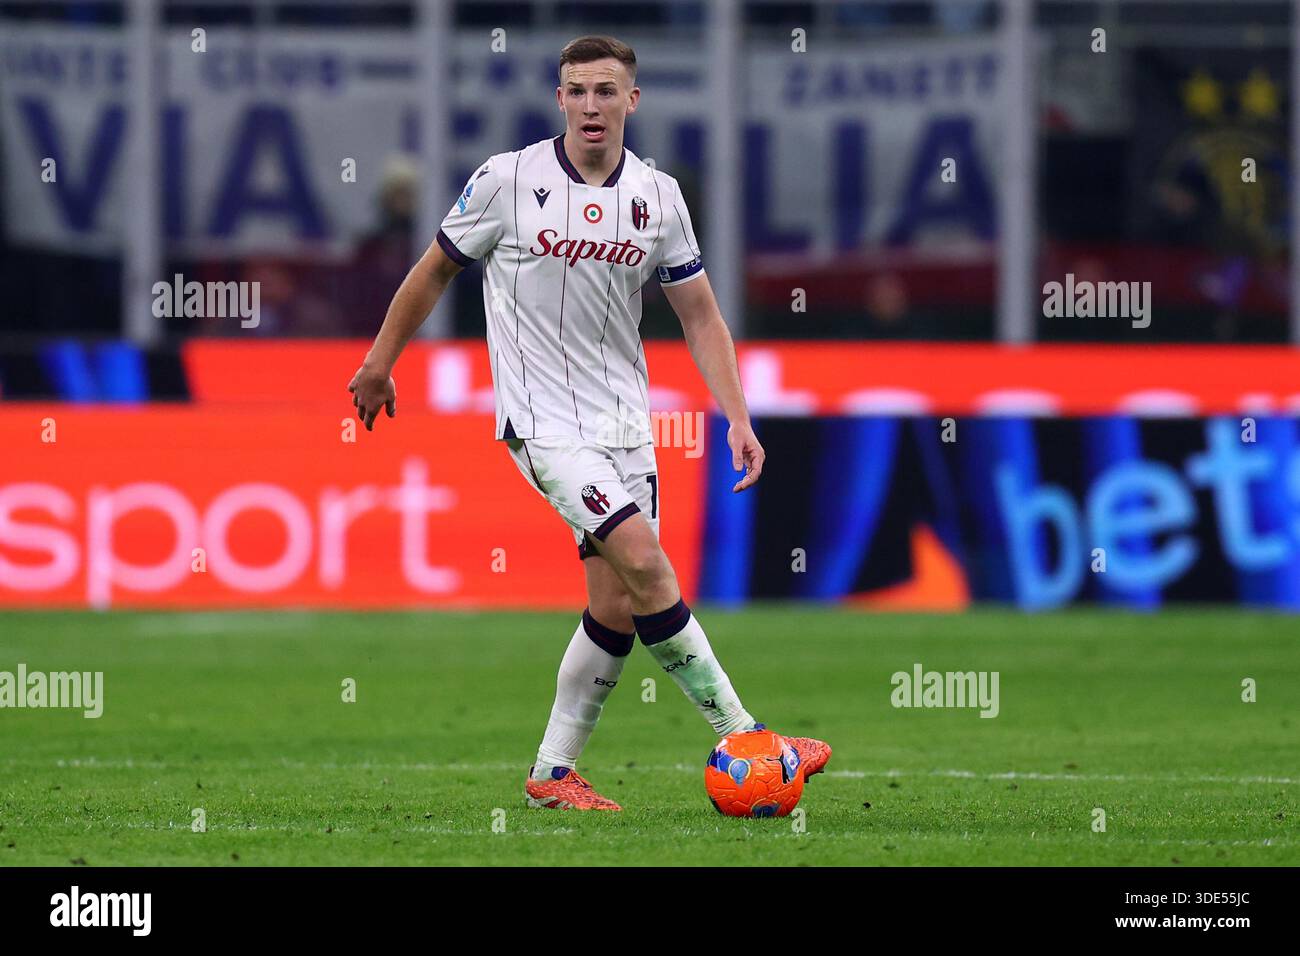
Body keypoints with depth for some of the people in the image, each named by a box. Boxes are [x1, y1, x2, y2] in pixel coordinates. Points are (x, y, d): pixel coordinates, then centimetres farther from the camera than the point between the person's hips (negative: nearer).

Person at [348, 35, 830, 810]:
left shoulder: (658, 195, 3)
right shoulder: (508, 180, -7)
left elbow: (700, 315, 8)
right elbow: (435, 271, 6)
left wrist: (737, 418, -3)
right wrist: (380, 363, 13)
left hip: (625, 423, 5)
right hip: (543, 420, -5)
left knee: (617, 607, 2)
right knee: (646, 563, -20)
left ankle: (554, 773, 15)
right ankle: (740, 739, -16)